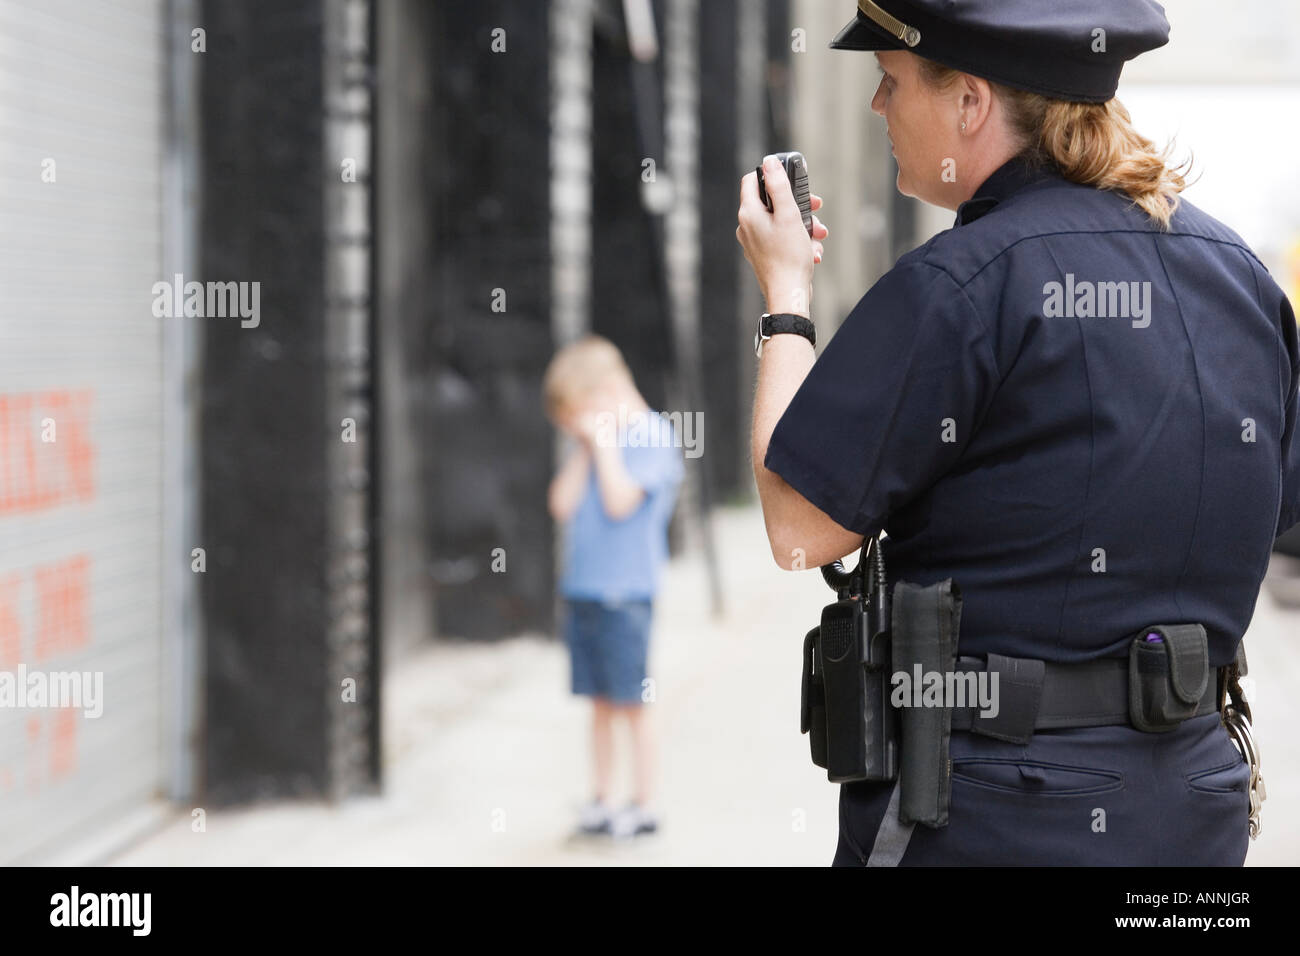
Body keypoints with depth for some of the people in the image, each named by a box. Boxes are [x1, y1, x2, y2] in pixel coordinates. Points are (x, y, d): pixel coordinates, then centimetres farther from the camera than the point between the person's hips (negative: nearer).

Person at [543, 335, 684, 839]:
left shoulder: (652, 434, -9)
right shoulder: (592, 441, 12)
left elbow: (621, 502, -19)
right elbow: (563, 505, 4)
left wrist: (603, 440, -13)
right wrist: (584, 447, -1)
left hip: (625, 593, -6)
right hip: (581, 589, 6)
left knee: (631, 702, -1)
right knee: (600, 701, 11)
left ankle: (644, 804, 7)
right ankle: (602, 798, 17)